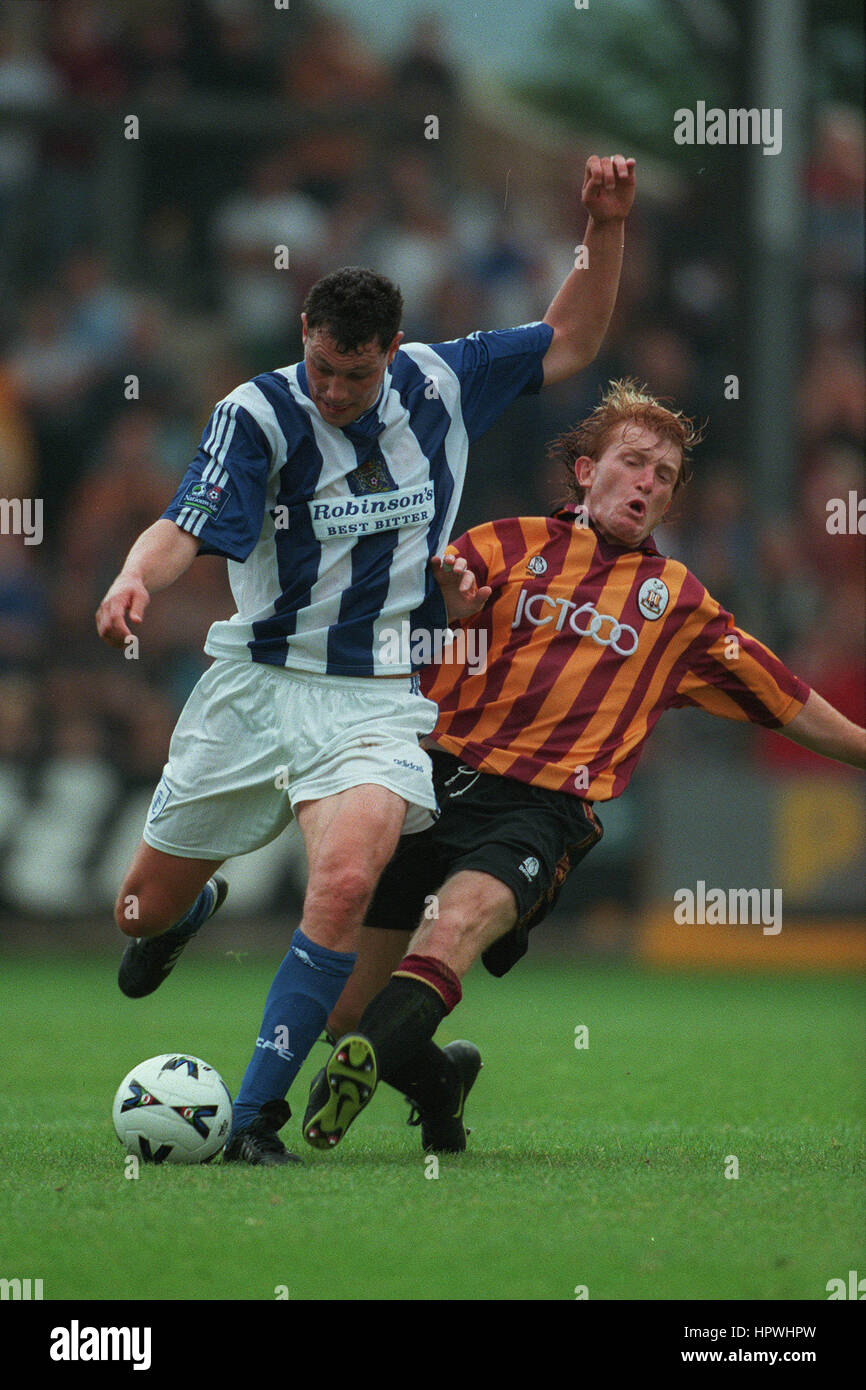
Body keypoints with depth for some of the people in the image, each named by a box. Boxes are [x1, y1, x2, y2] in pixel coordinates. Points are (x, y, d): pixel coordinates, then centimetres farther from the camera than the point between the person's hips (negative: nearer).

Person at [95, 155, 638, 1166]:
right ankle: (193, 906, 52)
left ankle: (255, 1114, -21)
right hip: (256, 683, 0)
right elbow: (185, 527, -24)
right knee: (145, 911, 11)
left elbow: (569, 343, 12)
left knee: (345, 881, -28)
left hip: (375, 700, 0)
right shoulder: (258, 413, -12)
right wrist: (137, 577, -47)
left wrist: (605, 229, -3)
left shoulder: (440, 385, -2)